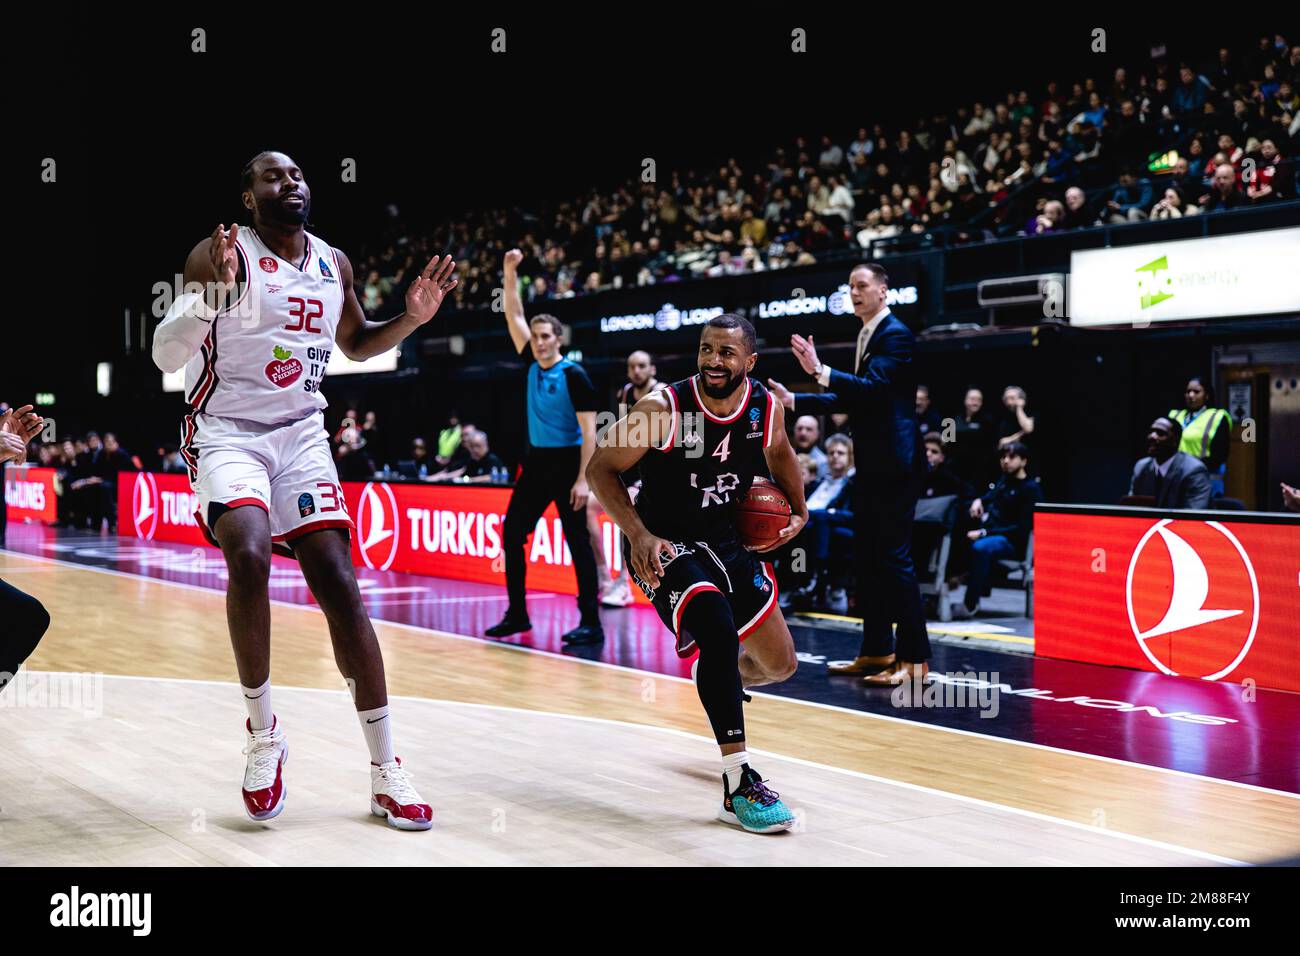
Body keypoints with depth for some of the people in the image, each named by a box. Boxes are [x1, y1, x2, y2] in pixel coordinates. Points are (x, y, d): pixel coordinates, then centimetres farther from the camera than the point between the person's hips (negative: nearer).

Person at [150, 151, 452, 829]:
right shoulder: (220, 254, -8)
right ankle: (263, 731, -8)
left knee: (338, 582, -9)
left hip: (302, 435, 4)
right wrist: (213, 294, -32)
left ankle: (386, 773, -5)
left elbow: (355, 345, 24)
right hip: (226, 434, -4)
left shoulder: (334, 263, 8)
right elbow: (165, 355, -15)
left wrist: (411, 318, 5)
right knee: (249, 556, -30)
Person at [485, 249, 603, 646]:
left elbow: (589, 431, -14)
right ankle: (517, 614, 17)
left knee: (578, 542, -6)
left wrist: (583, 479, -20)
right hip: (536, 462, 8)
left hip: (566, 463, -7)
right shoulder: (533, 365, 7)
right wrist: (510, 274, -1)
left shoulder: (574, 375, -12)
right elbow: (514, 317, 9)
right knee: (512, 534, 8)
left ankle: (591, 623, -3)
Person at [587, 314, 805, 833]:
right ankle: (738, 786, -27)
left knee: (780, 665, 11)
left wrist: (797, 508, 6)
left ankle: (719, 683, 49)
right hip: (665, 545, -6)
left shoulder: (767, 406, -8)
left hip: (728, 542, 6)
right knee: (719, 627, -33)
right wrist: (639, 535, -24)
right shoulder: (664, 408, -22)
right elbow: (600, 468, -14)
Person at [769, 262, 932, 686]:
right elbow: (852, 400, 23)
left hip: (893, 464, -10)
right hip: (870, 465, 10)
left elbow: (873, 387, -24)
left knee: (895, 559, -9)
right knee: (868, 559, 12)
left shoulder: (896, 334, -10)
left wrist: (820, 371, -33)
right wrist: (794, 401, 22)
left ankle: (914, 658, -5)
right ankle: (876, 651, 20)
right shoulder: (867, 337, 17)